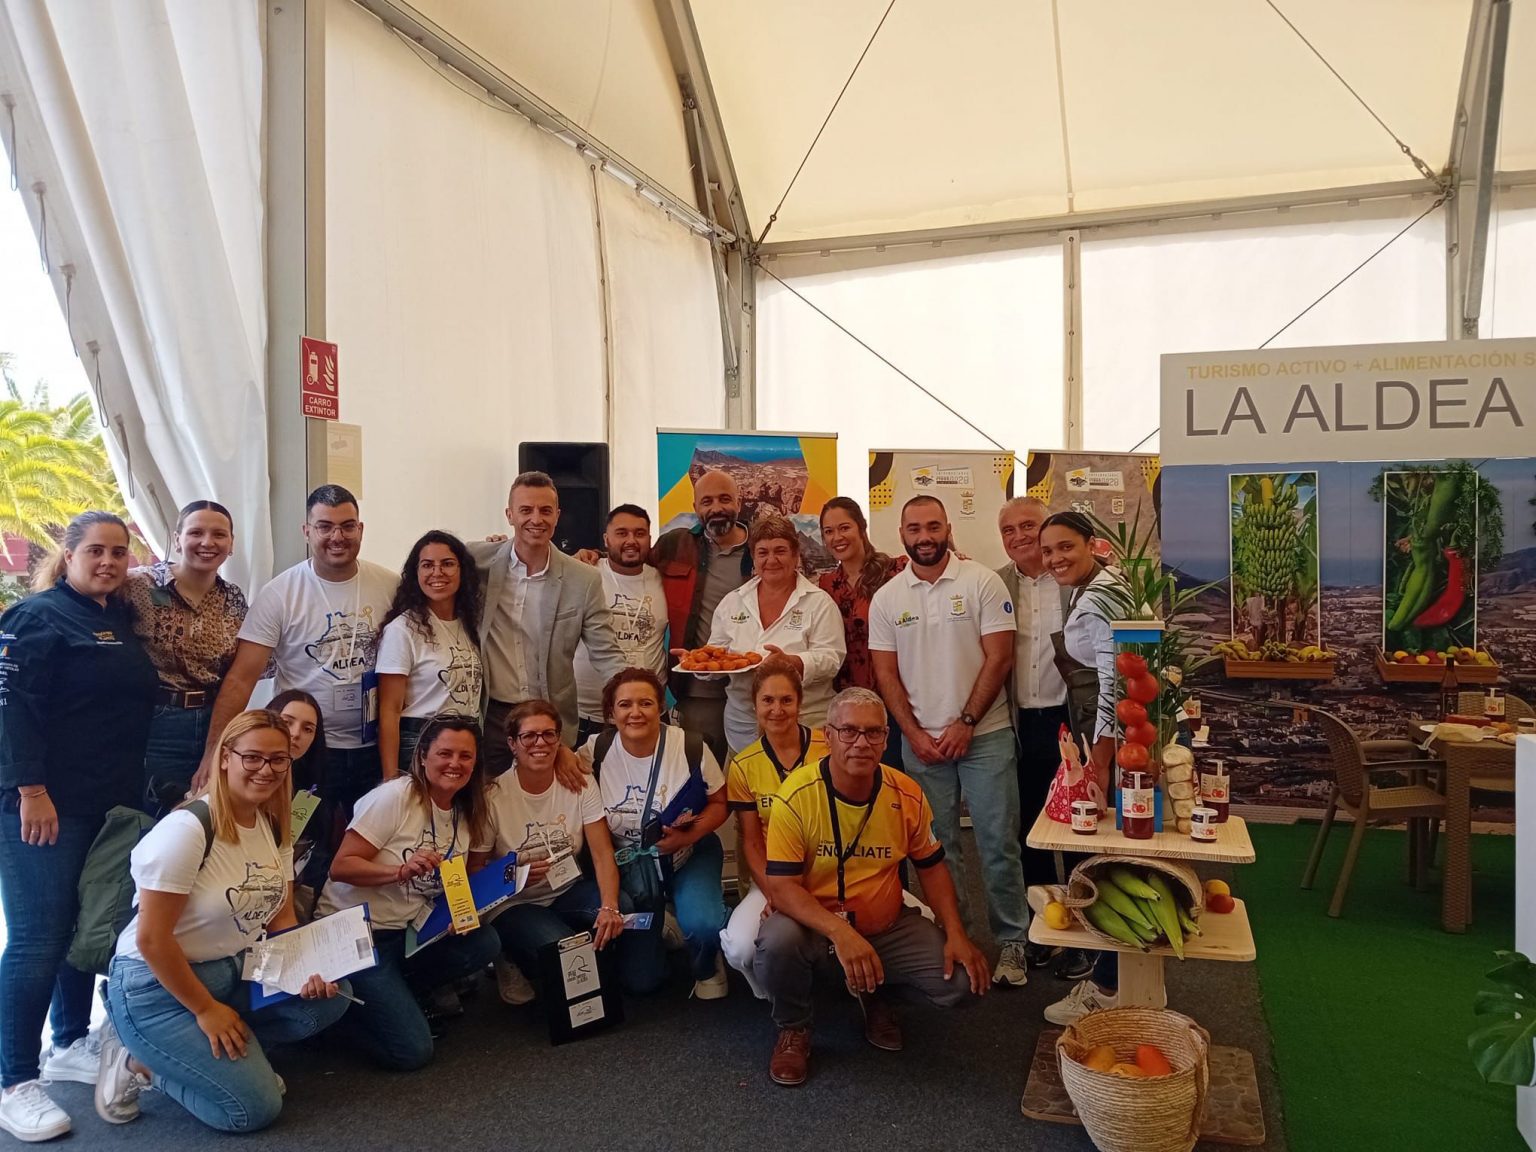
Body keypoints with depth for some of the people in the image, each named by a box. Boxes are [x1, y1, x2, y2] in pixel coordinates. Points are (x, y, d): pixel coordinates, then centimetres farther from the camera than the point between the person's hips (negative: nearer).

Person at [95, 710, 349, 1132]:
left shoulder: (275, 828, 2)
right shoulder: (188, 829, -22)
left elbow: (281, 918, 6)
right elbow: (151, 939, -21)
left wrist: (306, 971, -13)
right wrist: (206, 1010, -16)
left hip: (235, 970, 8)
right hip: (157, 985, -7)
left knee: (330, 997, -13)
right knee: (254, 1108, -14)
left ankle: (222, 1050, 3)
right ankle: (144, 1061, 5)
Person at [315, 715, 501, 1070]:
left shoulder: (470, 813, 1)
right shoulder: (394, 797, -17)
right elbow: (340, 867, -19)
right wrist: (401, 871, -34)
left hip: (406, 931, 7)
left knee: (485, 943, -18)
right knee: (411, 1051, -14)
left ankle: (391, 993, 2)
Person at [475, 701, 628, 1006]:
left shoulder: (580, 783, -6)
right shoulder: (494, 797, -12)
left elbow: (602, 853, -13)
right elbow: (474, 869, -7)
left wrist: (609, 906, -30)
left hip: (570, 891, 3)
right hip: (515, 904, -3)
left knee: (625, 911, -27)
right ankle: (518, 963, 2)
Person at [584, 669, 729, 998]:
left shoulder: (691, 747, -18)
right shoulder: (596, 752, -14)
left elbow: (718, 803, -6)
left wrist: (689, 836, -24)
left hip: (689, 855, -1)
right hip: (630, 863, 2)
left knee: (703, 924, -31)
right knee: (641, 980, 0)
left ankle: (706, 968, 8)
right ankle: (658, 931, 36)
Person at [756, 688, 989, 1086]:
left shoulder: (907, 796, -9)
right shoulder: (796, 795, -21)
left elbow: (931, 868, 5)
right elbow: (782, 887, -22)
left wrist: (956, 934, -8)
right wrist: (840, 932, -37)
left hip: (887, 926, 3)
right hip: (814, 922, -3)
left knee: (961, 981, -14)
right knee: (777, 942, -35)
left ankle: (875, 992, 18)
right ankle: (793, 1030, 0)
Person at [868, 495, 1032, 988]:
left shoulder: (982, 582, -5)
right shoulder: (886, 598, 4)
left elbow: (999, 658, -7)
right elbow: (886, 673, 4)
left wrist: (965, 723, -11)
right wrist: (914, 734, -4)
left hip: (984, 734, -2)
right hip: (921, 740, 3)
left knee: (999, 842, 2)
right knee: (938, 846, 10)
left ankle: (1012, 941, 16)